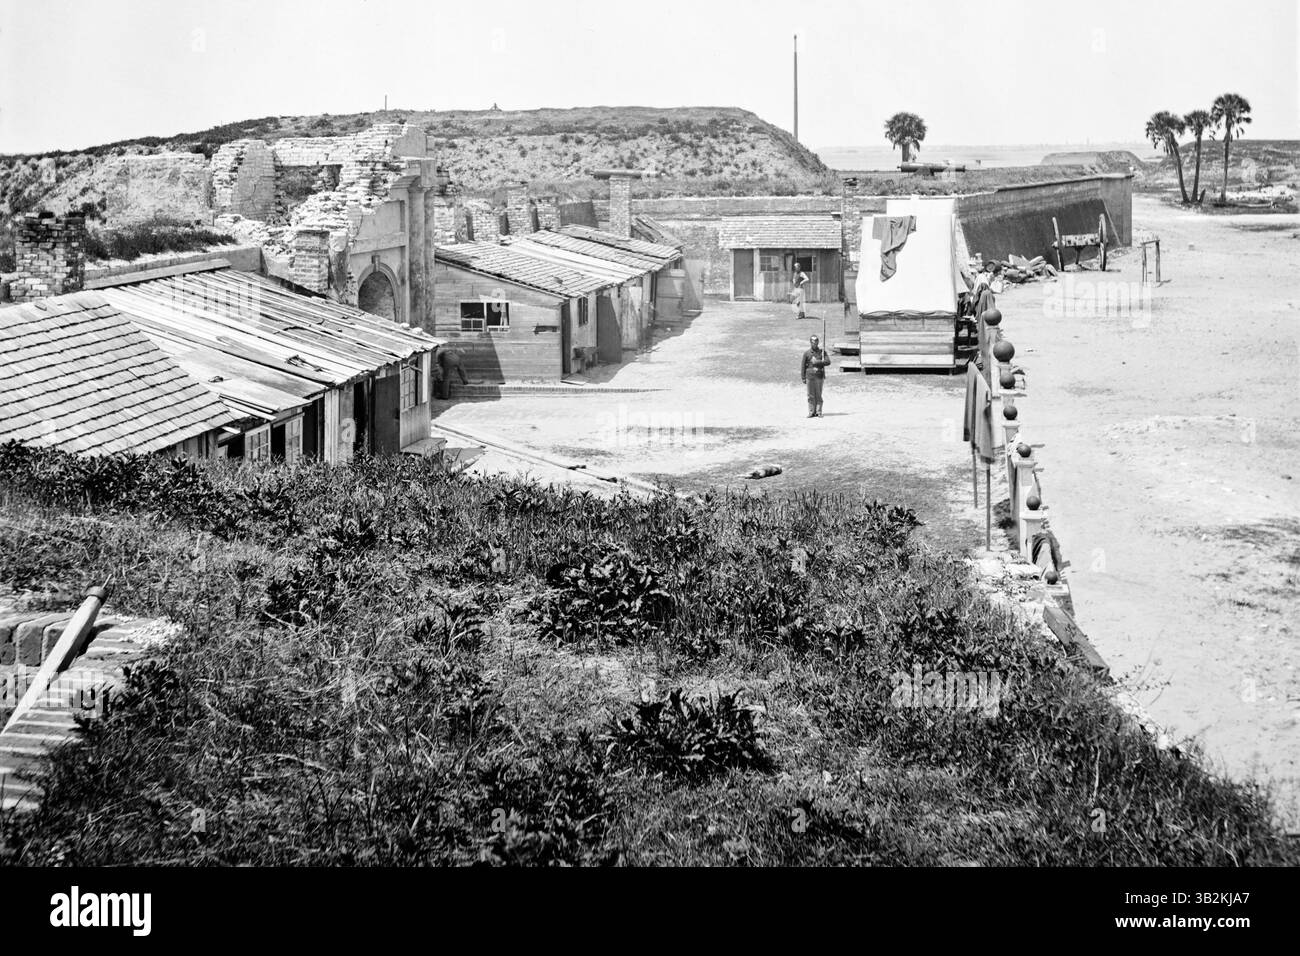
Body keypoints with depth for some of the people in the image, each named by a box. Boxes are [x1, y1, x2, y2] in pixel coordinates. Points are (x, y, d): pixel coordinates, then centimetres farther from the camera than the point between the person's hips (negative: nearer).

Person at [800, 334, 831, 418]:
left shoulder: (822, 352, 7)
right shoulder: (807, 353, 7)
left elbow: (828, 361, -4)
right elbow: (803, 366, 8)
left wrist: (817, 362, -13)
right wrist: (803, 378, 2)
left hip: (819, 376, 0)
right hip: (810, 376, 1)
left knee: (818, 395, -1)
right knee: (811, 395, 1)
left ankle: (819, 412, 3)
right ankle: (811, 412, 4)